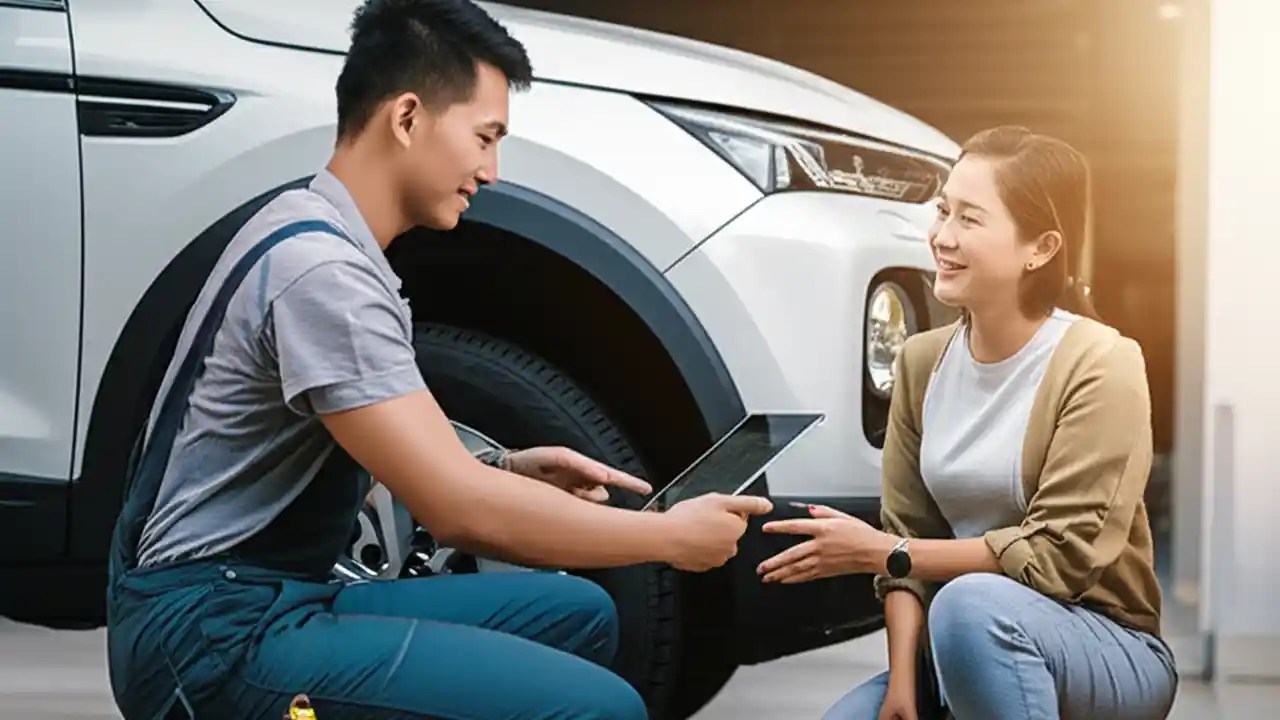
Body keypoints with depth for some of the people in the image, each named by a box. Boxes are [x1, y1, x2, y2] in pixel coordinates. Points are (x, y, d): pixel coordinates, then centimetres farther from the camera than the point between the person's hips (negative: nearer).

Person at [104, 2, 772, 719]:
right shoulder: (318, 266, -19)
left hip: (275, 601, 10)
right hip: (212, 632, -10)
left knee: (576, 613, 12)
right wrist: (671, 536, -12)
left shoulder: (328, 244, 13)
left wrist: (508, 471, 4)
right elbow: (457, 509, -22)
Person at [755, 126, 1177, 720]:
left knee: (972, 602, -35)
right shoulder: (922, 361, 2)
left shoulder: (1099, 365, -17)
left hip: (1109, 651, -5)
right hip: (966, 649, 5)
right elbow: (910, 534, 2)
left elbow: (1059, 554, -20)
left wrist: (880, 554, -20)